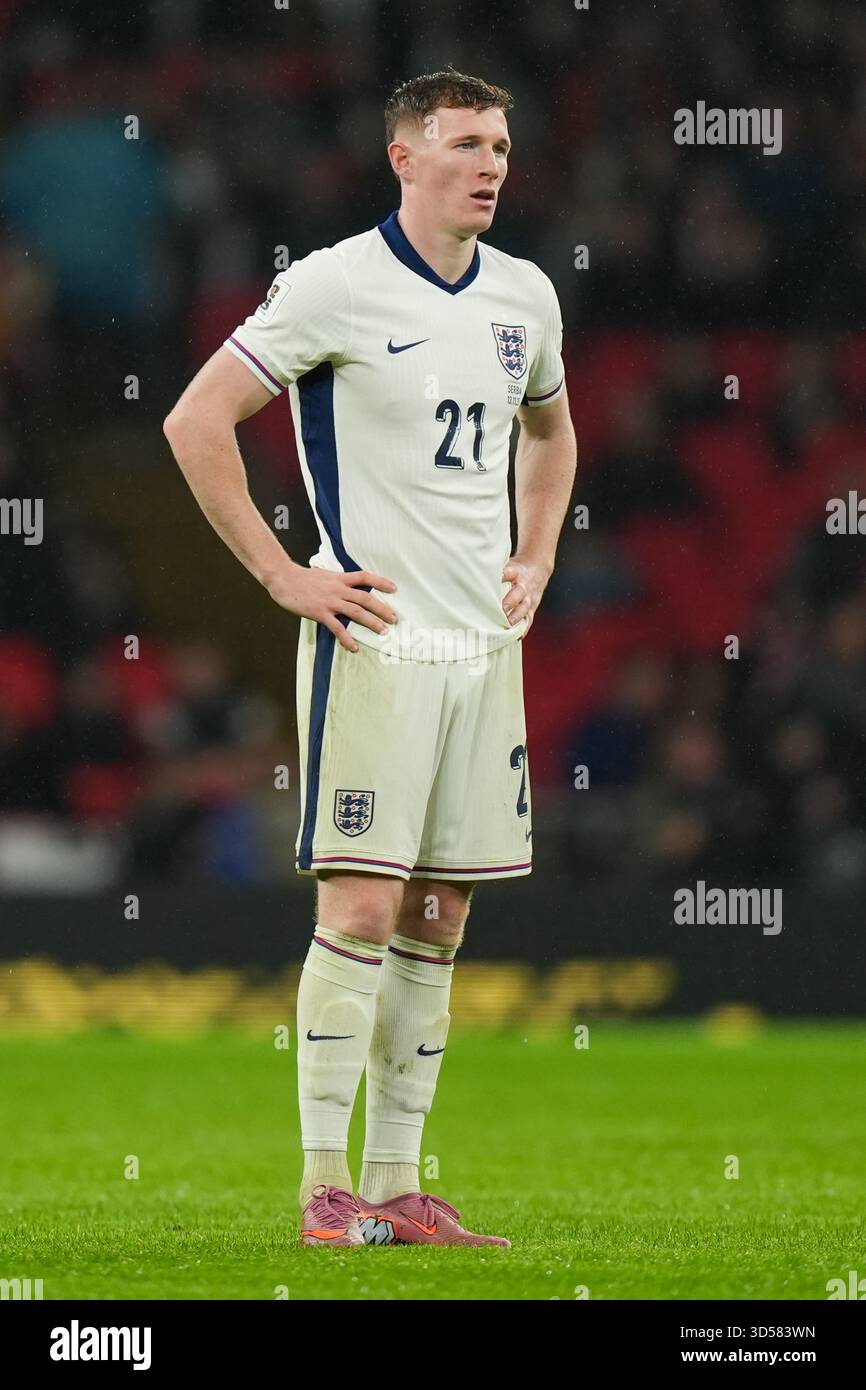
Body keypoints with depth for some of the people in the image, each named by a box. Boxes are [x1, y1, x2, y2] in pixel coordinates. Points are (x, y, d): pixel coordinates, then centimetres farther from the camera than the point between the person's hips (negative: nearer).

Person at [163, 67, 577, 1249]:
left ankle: (398, 1187, 11)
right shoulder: (338, 285, -9)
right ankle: (325, 1186, -4)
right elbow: (196, 423, -9)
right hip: (375, 637, -6)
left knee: (436, 921, 7)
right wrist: (282, 575, -10)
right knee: (362, 908, -10)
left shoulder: (525, 296, 11)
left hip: (484, 642, 6)